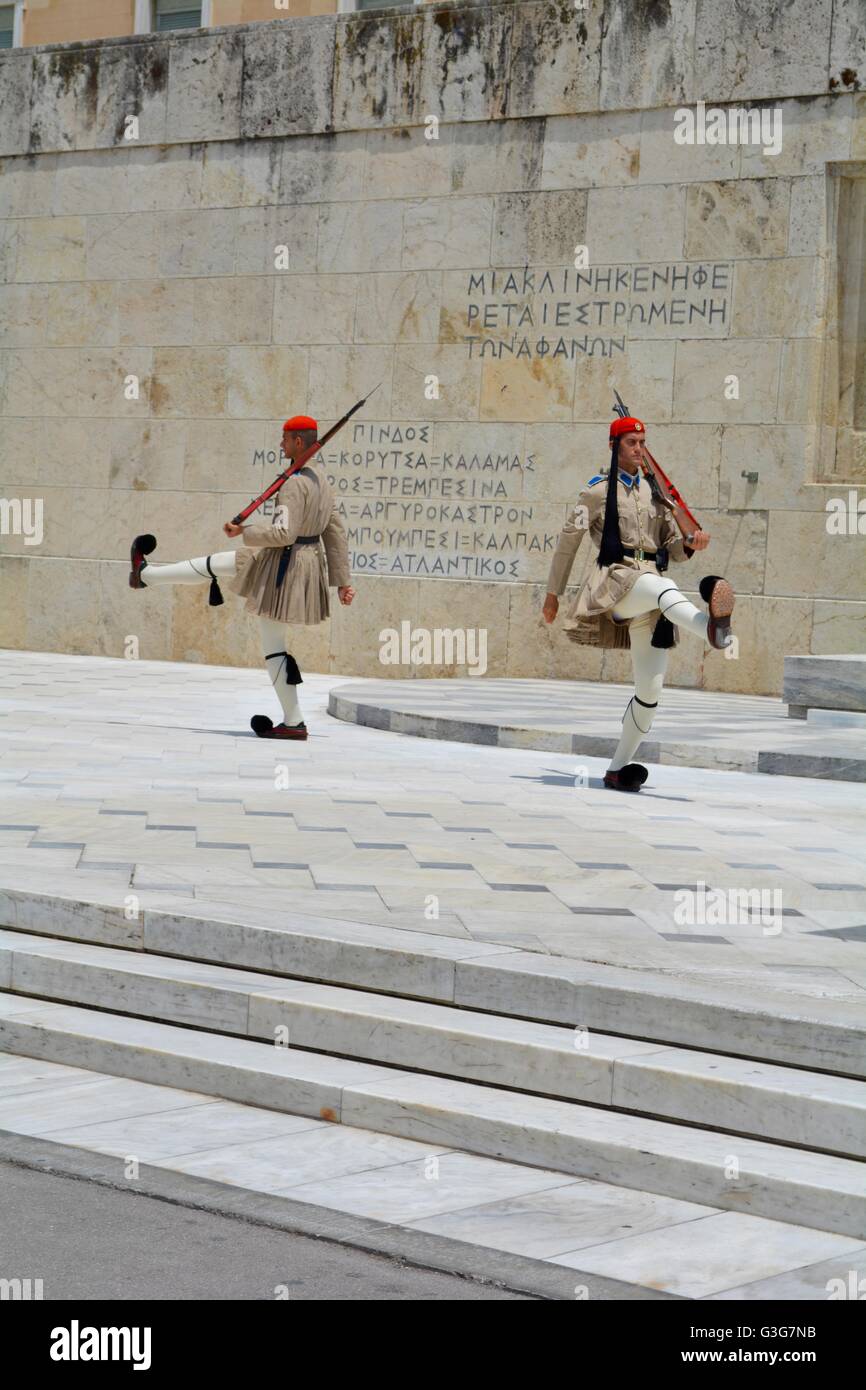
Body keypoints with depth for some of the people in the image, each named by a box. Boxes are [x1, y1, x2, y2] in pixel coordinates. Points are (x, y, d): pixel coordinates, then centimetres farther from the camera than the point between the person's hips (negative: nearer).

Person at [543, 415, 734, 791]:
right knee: (663, 587, -41)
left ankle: (618, 768, 9)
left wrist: (690, 544, -4)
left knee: (650, 688, -2)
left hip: (652, 590, 5)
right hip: (616, 578, -5)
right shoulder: (599, 489, 8)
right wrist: (553, 592, 7)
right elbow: (569, 539, 8)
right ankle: (712, 629, -73)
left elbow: (672, 549, 20)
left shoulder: (654, 493, 22)